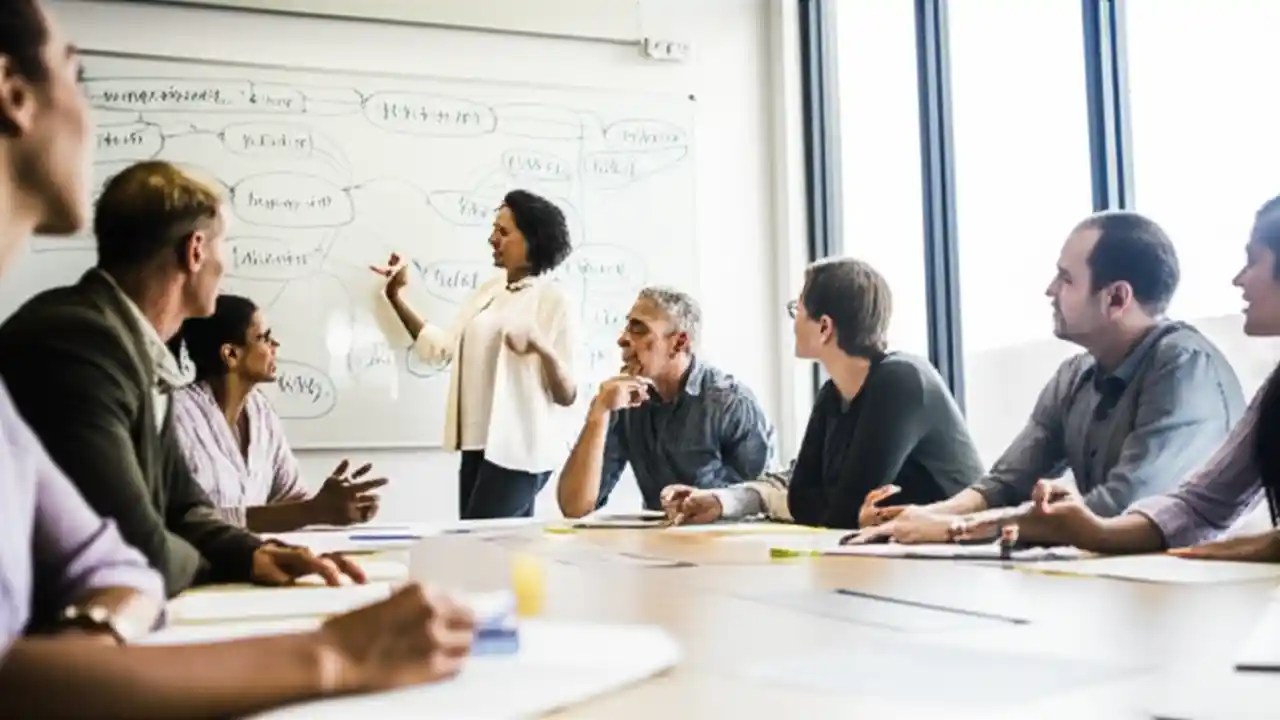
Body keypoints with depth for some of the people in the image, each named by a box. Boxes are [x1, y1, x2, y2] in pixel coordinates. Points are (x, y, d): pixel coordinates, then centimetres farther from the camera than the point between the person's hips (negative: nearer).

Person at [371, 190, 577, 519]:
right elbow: (442, 348, 11)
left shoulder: (553, 301, -9)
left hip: (517, 451, -7)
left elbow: (567, 396, -11)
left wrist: (542, 348, -29)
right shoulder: (488, 290, 12)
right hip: (478, 446, 7)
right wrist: (397, 297, 11)